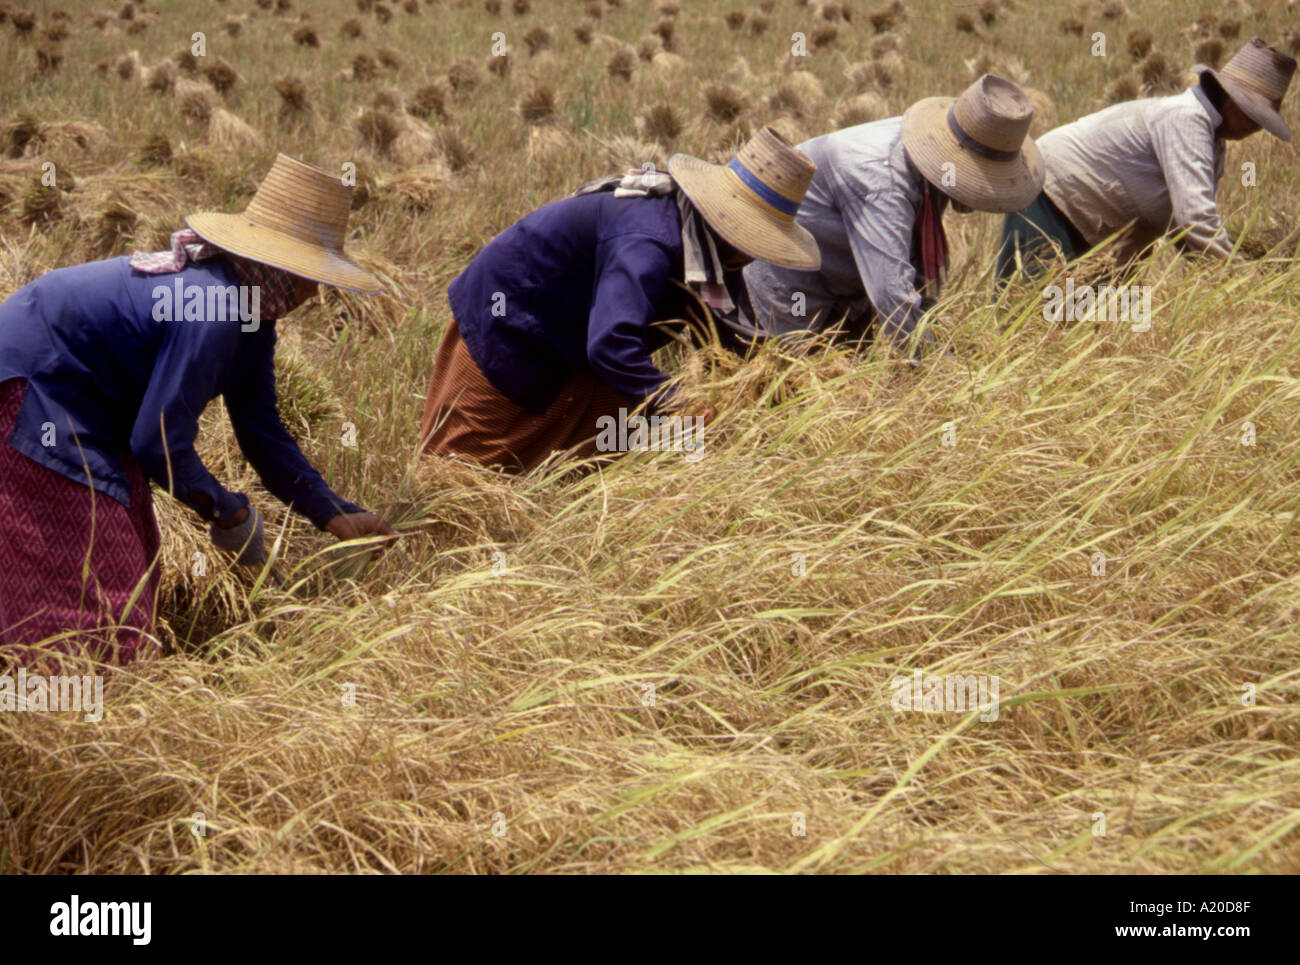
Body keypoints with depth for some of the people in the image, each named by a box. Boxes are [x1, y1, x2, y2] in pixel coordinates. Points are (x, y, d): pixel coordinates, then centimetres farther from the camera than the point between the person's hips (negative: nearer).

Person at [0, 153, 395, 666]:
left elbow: (260, 428, 6)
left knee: (130, 555, 14)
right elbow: (159, 445, -27)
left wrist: (333, 513, 0)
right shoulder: (210, 311, -30)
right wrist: (228, 512, -12)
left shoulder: (252, 312, 1)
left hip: (87, 405, 11)